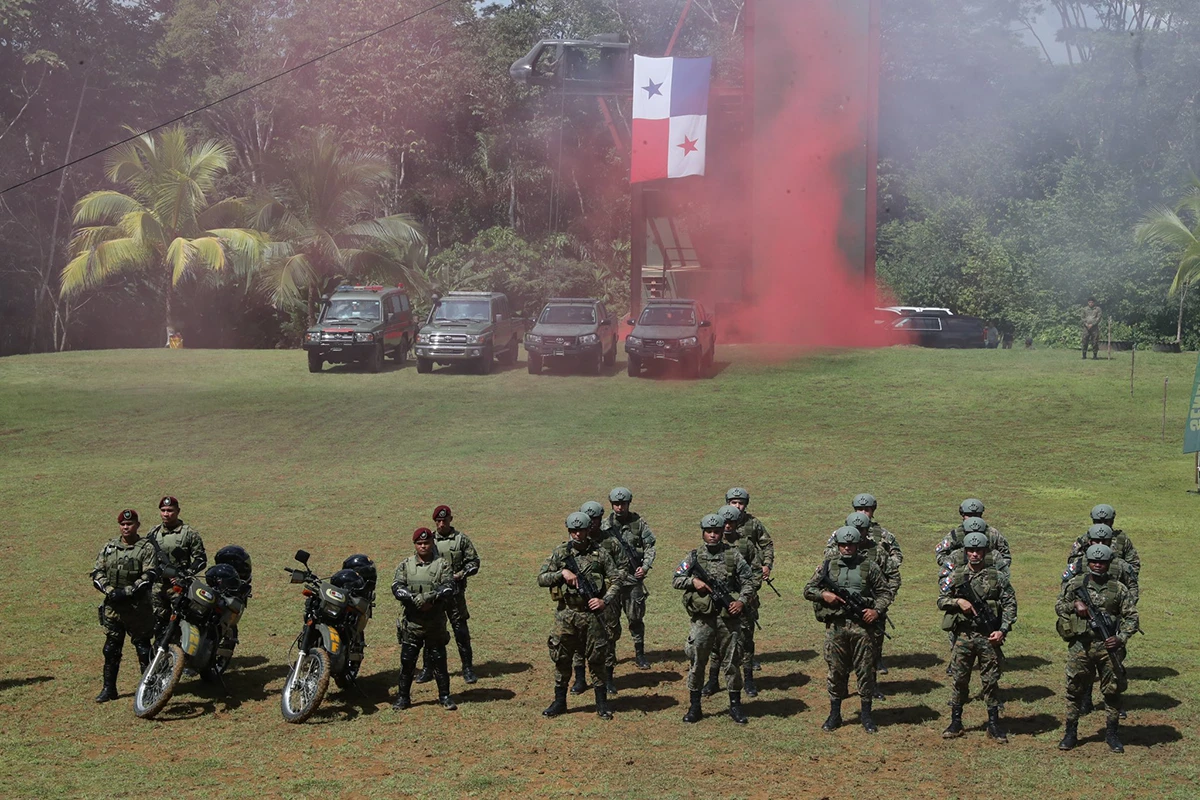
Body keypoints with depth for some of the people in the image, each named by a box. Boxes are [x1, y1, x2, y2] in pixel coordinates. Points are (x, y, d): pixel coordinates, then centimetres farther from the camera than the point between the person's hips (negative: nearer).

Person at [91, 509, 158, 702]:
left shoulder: (146, 548, -3)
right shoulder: (109, 547, 11)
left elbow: (149, 576, -13)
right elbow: (97, 573, 6)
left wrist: (127, 592, -20)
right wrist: (109, 590, -11)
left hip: (138, 606, -4)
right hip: (112, 606, 4)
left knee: (143, 648, 2)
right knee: (111, 649, 9)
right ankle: (109, 688, 17)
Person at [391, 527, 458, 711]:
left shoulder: (442, 565, 2)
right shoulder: (405, 565, 5)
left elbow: (449, 588, -12)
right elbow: (396, 587, -8)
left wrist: (432, 596, -28)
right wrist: (414, 598, -23)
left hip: (436, 623, -1)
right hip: (411, 622, 1)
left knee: (438, 660, 5)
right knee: (407, 661, 5)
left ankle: (445, 696, 16)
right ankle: (403, 697, 17)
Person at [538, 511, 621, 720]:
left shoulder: (600, 553, 1)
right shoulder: (560, 553, 2)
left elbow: (616, 581, 3)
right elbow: (541, 579, 1)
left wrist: (605, 601, -11)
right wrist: (562, 572, -14)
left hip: (592, 615, -1)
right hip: (566, 615, 1)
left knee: (596, 660, 5)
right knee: (561, 659, 7)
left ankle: (602, 704, 16)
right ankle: (559, 702, 20)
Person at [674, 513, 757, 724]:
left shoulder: (733, 555, 3)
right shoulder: (693, 557, 4)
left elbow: (749, 580, 5)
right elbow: (675, 580, 5)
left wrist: (742, 601, -9)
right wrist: (693, 581, -12)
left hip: (729, 617, 0)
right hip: (702, 619, 0)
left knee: (731, 662, 7)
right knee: (696, 661, 2)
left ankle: (735, 705, 18)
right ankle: (694, 706, 12)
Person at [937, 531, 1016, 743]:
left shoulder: (997, 577, 1)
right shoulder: (956, 575, 5)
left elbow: (1010, 604, 0)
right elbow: (941, 600, 7)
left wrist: (1003, 630, -10)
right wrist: (958, 601, -12)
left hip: (989, 637, -1)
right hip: (963, 636, 1)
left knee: (991, 681, 3)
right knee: (959, 679, 6)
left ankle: (994, 724, 12)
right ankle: (956, 722, 16)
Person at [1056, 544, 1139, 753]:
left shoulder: (1118, 589, 2)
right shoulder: (1075, 584, 4)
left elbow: (1131, 616, 4)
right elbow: (1058, 606, 10)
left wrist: (1121, 638, -10)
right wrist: (1074, 605, -10)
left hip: (1108, 645, 0)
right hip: (1080, 645, 0)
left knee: (1113, 690, 4)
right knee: (1074, 690, 5)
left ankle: (1112, 734, 18)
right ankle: (1070, 734, 15)